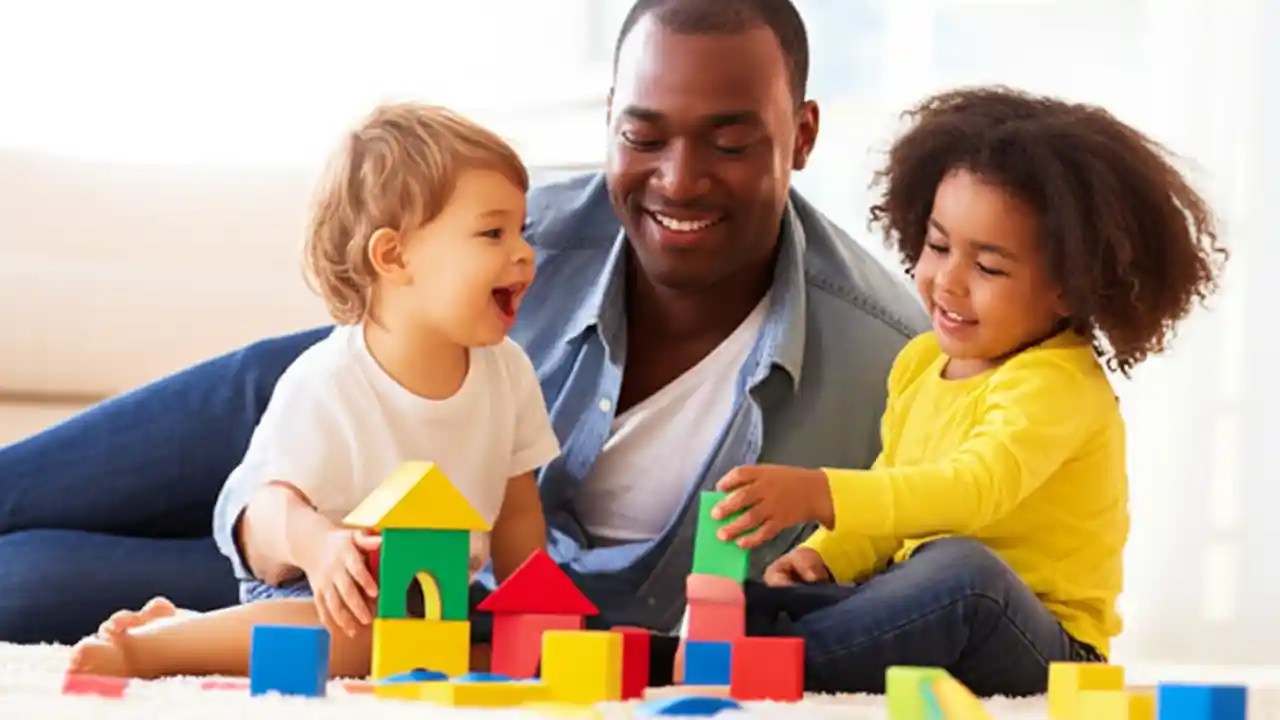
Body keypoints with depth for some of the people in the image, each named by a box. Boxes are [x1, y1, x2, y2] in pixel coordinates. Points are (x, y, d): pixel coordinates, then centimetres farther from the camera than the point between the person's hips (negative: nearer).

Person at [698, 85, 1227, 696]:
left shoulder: (1057, 384, -16)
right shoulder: (920, 363, 11)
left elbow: (974, 489, -34)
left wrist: (821, 494, -47)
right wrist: (823, 555, -1)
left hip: (1044, 653, -7)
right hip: (925, 615, 8)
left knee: (962, 569, -38)